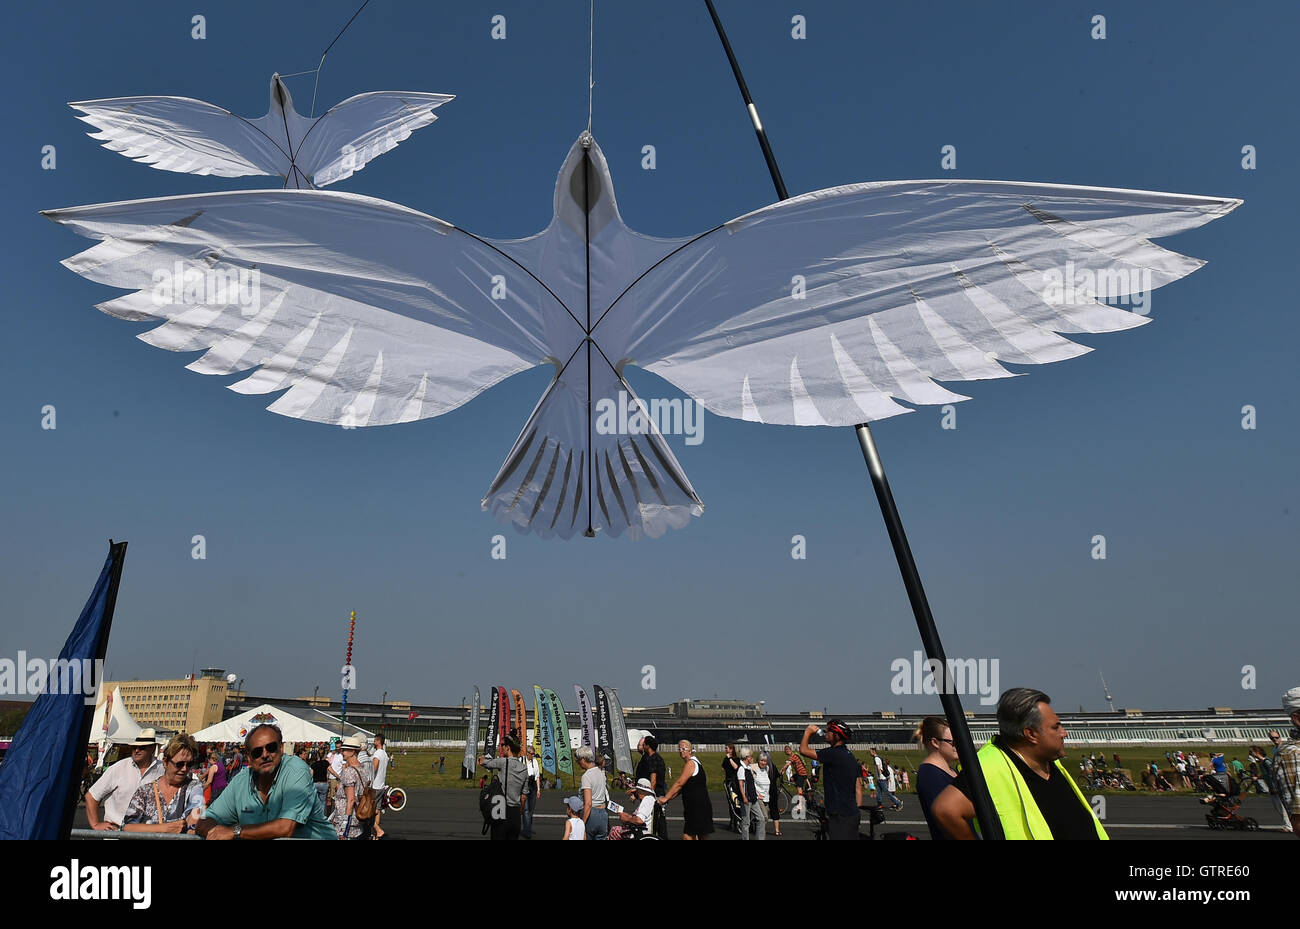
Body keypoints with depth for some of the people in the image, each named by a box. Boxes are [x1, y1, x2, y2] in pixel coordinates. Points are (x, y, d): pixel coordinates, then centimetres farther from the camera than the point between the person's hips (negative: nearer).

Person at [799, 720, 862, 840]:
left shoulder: (834, 754, -17)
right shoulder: (851, 756, 13)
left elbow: (803, 750, -15)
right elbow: (858, 788, 16)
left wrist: (808, 732, 2)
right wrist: (858, 811, 19)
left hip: (841, 817, -10)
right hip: (852, 815, 10)